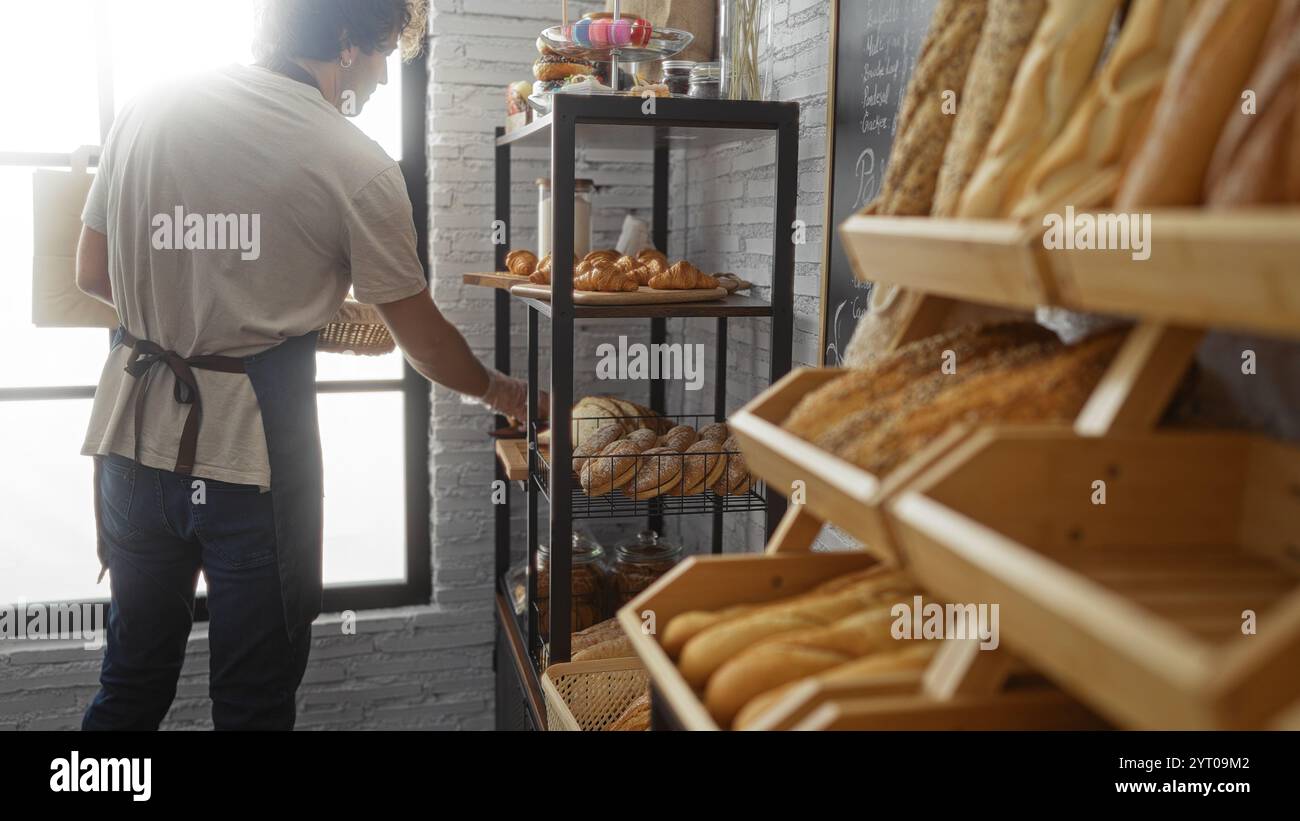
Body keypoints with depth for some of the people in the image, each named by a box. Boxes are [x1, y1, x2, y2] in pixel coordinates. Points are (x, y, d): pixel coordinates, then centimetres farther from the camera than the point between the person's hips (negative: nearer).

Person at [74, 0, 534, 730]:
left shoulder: (149, 111, 2)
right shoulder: (357, 167, -10)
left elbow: (93, 273, 9)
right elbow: (424, 342, -2)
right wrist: (497, 390, 17)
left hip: (135, 431, 5)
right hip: (253, 442, -4)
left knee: (133, 676, 21)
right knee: (255, 692, 14)